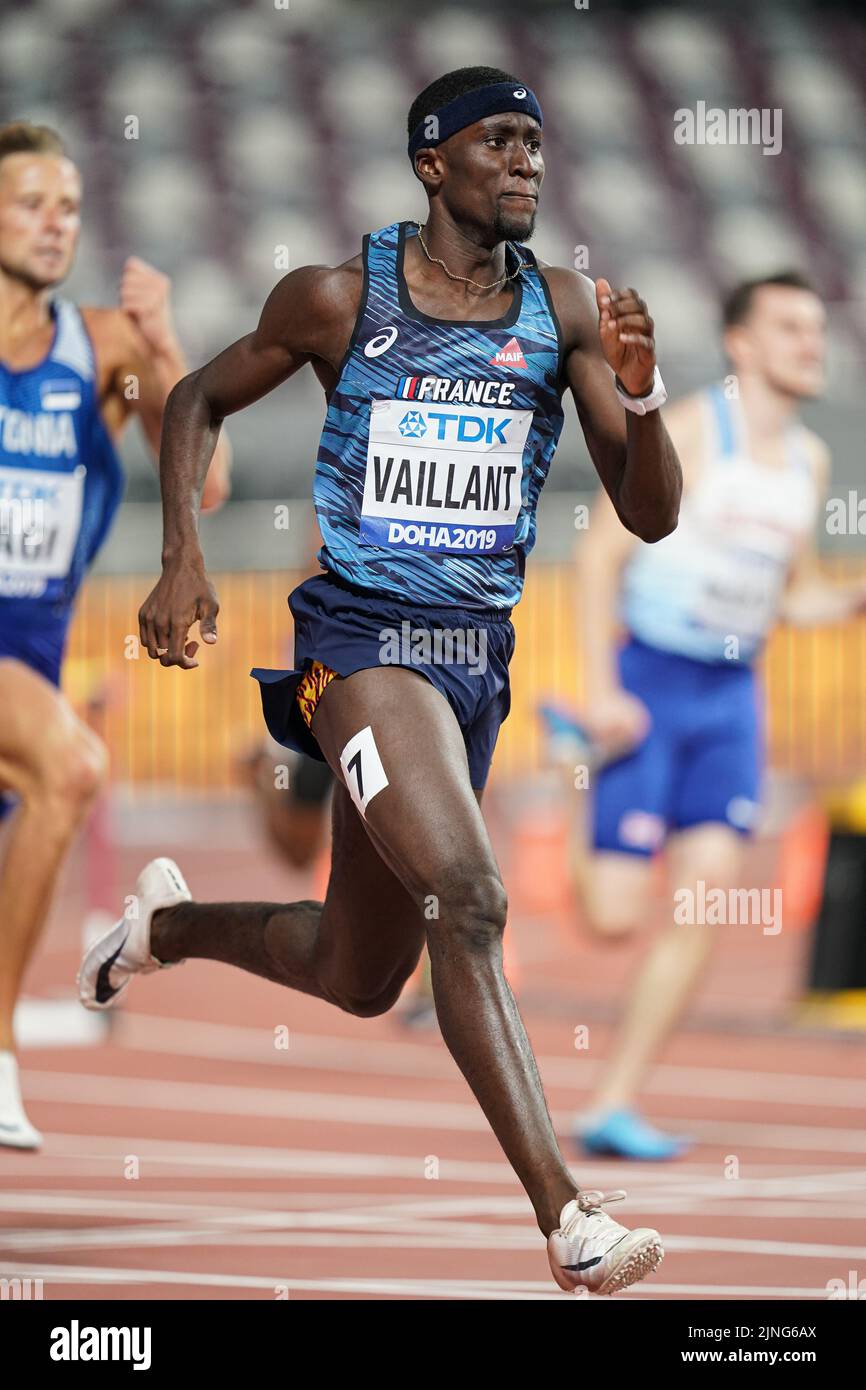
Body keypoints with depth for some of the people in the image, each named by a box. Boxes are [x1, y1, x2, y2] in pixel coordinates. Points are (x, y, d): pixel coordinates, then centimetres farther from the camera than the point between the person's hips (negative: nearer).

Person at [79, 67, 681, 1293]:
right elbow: (198, 402, 12)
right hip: (362, 633, -5)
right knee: (467, 903, -26)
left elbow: (651, 516, 1)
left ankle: (168, 925, 47)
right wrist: (182, 559, -3)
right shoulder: (339, 299, -4)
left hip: (478, 651, 5)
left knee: (355, 981, 16)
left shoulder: (564, 310, 3)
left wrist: (640, 397, -19)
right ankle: (569, 1220, -29)